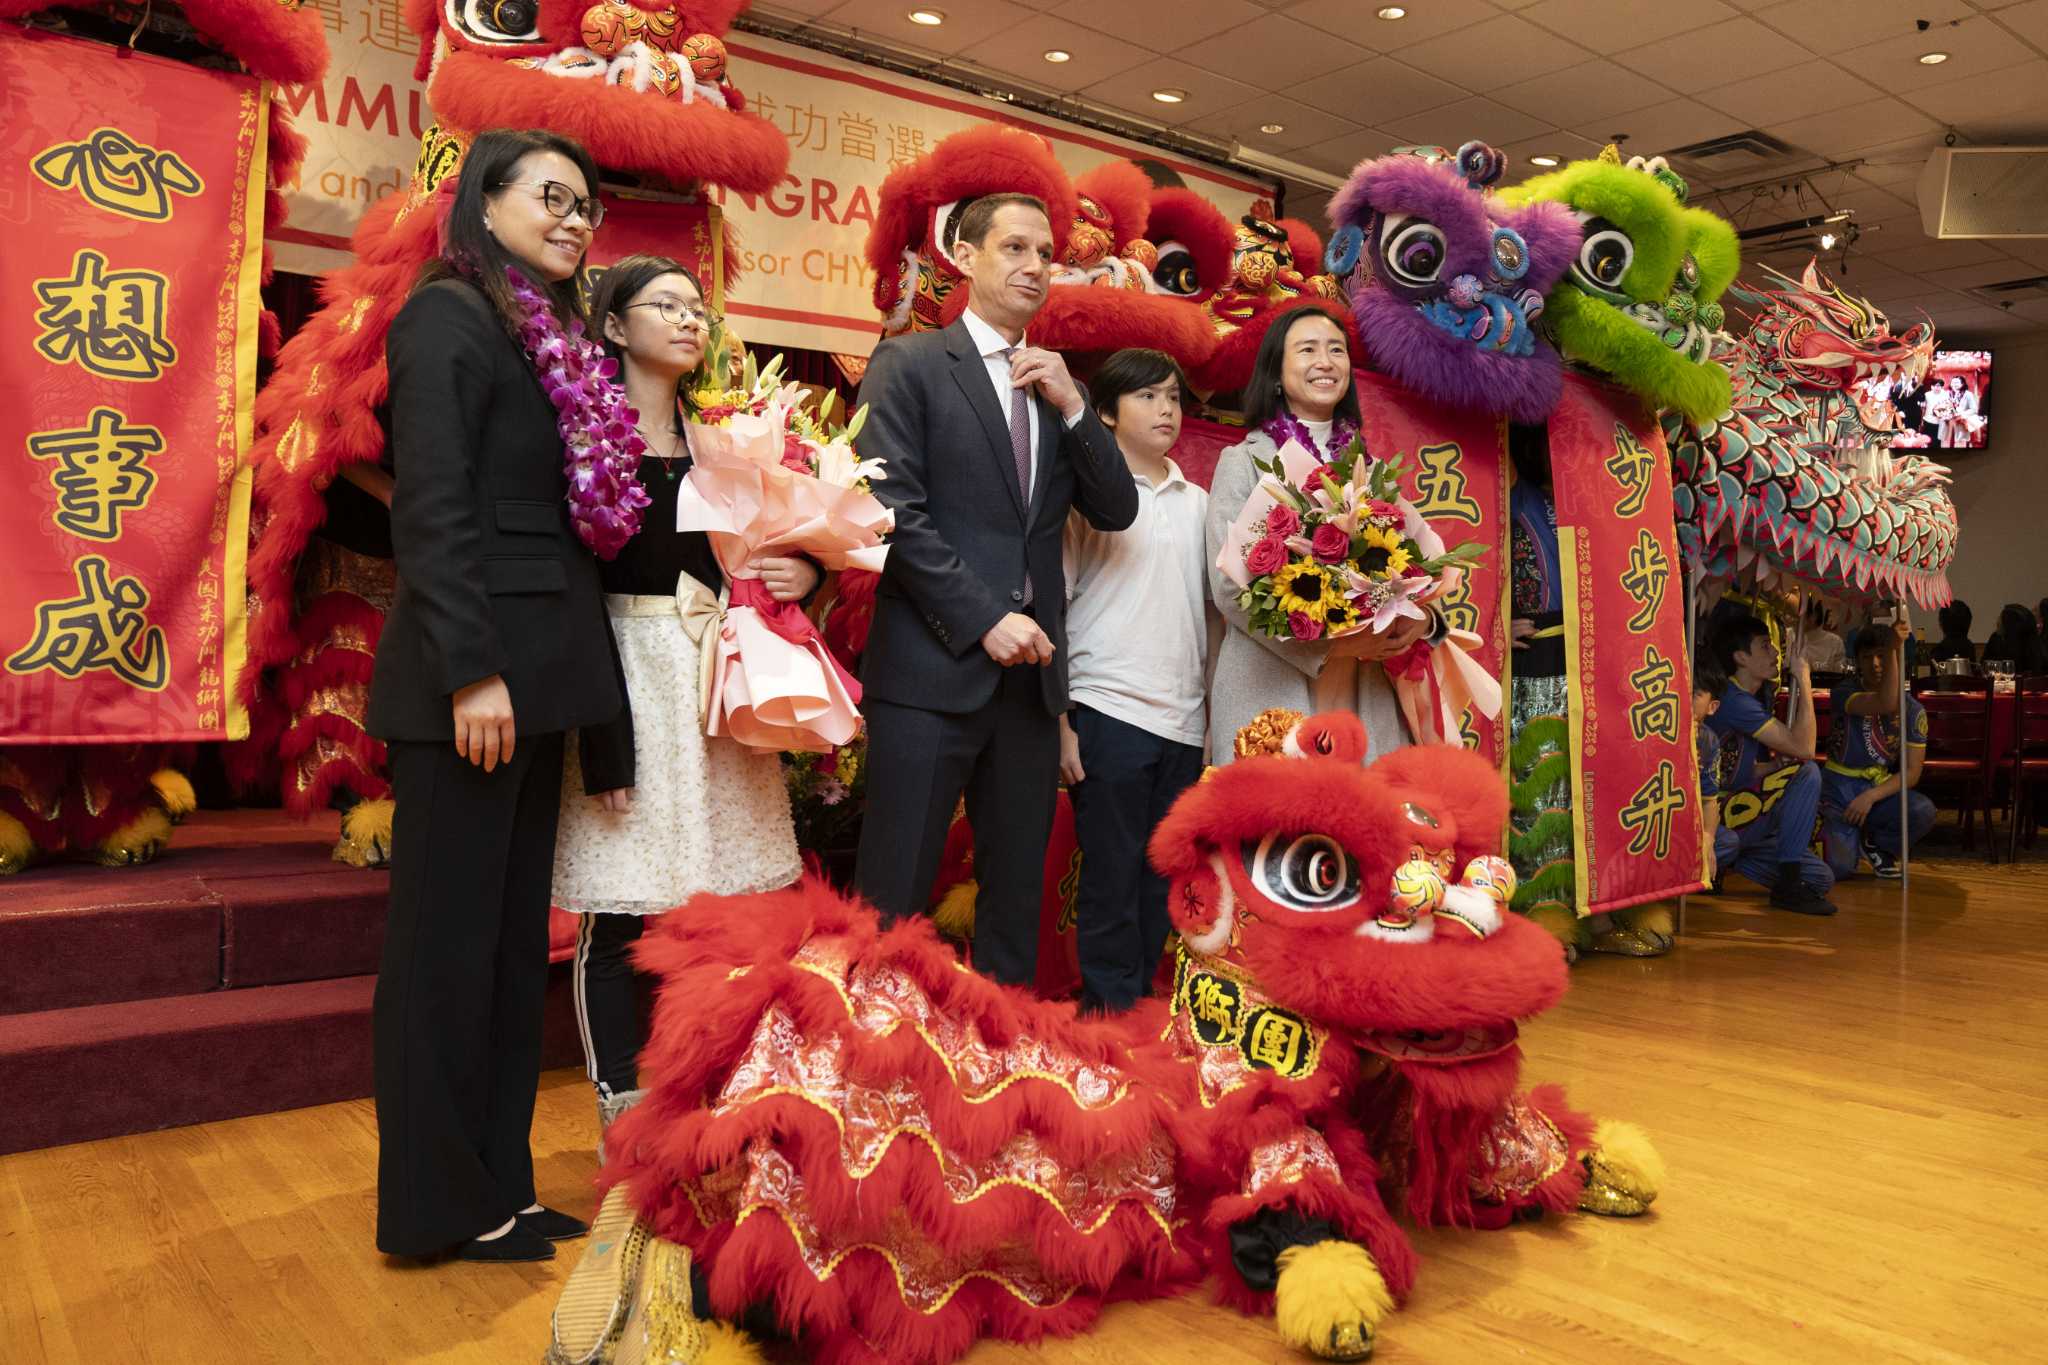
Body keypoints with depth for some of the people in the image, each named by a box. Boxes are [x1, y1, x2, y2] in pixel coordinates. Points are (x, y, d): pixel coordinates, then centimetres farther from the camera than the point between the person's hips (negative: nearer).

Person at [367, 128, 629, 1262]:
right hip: (476, 670, -9)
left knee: (513, 935, 13)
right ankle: (440, 1206, 15)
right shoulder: (450, 317, -7)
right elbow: (431, 507, -16)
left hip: (538, 672, 9)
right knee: (450, 935, 1)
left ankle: (494, 1180, 25)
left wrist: (562, 674, 11)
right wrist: (471, 670, -22)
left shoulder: (551, 337, 18)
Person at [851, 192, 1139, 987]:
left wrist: (1072, 405, -2)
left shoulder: (1055, 386, 17)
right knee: (894, 895, 0)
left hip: (1029, 670, 6)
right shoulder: (909, 363, 0)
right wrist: (985, 620, -15)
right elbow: (894, 511, -10)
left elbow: (1116, 512, 11)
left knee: (1016, 892, 12)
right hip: (934, 668, -5)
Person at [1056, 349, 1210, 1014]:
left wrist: (1210, 708, 11)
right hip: (1108, 711, -5)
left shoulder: (1197, 503, 14)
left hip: (1184, 719, 5)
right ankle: (1109, 1006, 12)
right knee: (1111, 879, 0)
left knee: (1161, 881, 10)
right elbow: (1052, 605, -2)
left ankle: (1143, 998, 21)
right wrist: (1060, 720, -8)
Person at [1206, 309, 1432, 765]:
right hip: (1273, 698, -4)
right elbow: (1229, 587, -8)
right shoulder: (1244, 462, 1)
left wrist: (1423, 617, -12)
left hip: (1368, 700, 4)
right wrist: (1328, 642, -17)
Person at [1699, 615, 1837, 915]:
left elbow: (1750, 772, 16)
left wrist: (1779, 764, -6)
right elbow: (1804, 747, -19)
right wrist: (1804, 682, -13)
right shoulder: (1734, 701, -17)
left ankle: (1721, 857, 9)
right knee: (1806, 772, -17)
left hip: (1734, 817, 9)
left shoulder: (1755, 703, 14)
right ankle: (1789, 886, -13)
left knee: (1822, 879, 3)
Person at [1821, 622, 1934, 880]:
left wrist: (1871, 797, -18)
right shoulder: (1844, 695, -7)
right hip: (1839, 788, -3)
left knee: (1924, 811, -32)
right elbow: (1886, 704, -30)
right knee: (1838, 868, -25)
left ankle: (1877, 846, 3)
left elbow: (1911, 772, -3)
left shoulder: (1913, 710, 2)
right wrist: (1895, 648, -36)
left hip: (1879, 791, 3)